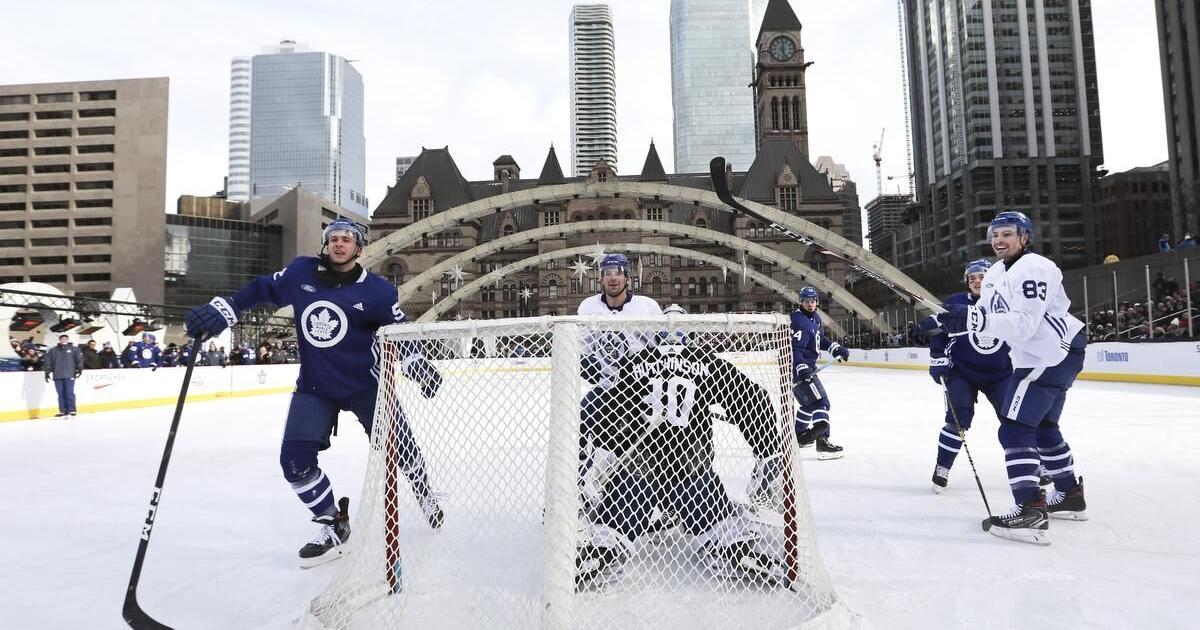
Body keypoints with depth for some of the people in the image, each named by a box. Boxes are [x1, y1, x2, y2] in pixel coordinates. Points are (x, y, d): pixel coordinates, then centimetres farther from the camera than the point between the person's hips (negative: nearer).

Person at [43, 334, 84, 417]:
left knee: (70, 393, -6)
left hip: (69, 375, -3)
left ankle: (71, 410, -1)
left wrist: (79, 369, -6)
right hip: (57, 376, 3)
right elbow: (47, 361, 12)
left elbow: (79, 359, 2)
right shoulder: (53, 350, 12)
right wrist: (47, 372, 7)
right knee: (61, 394, 4)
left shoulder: (74, 349, 7)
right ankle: (63, 411, 9)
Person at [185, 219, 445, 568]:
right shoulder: (300, 272, -4)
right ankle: (335, 526, 9)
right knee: (295, 458, -9)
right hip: (314, 388, 3)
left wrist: (416, 363, -21)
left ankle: (425, 496, 32)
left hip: (365, 384, -2)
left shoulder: (376, 290, -11)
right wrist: (221, 310, -4)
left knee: (400, 445, 0)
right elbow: (261, 288, 7)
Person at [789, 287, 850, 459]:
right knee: (820, 402, -14)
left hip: (807, 366, 11)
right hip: (797, 368, -11)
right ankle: (822, 442, -19)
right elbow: (793, 349, -28)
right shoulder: (798, 320, -21)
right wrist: (801, 368, -38)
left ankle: (798, 435, 40)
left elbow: (819, 338, 27)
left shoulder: (815, 318, 11)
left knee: (810, 401, 25)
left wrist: (835, 348, 15)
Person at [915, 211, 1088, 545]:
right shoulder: (995, 273, 11)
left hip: (1056, 354, -11)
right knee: (1042, 426, 22)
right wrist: (943, 322, -1)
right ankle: (1070, 495, 38)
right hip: (1036, 357, 11)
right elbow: (984, 316, 13)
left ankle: (1030, 512, -16)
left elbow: (1023, 324, -30)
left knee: (1015, 428, -15)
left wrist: (972, 320, -40)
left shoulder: (1032, 268, -19)